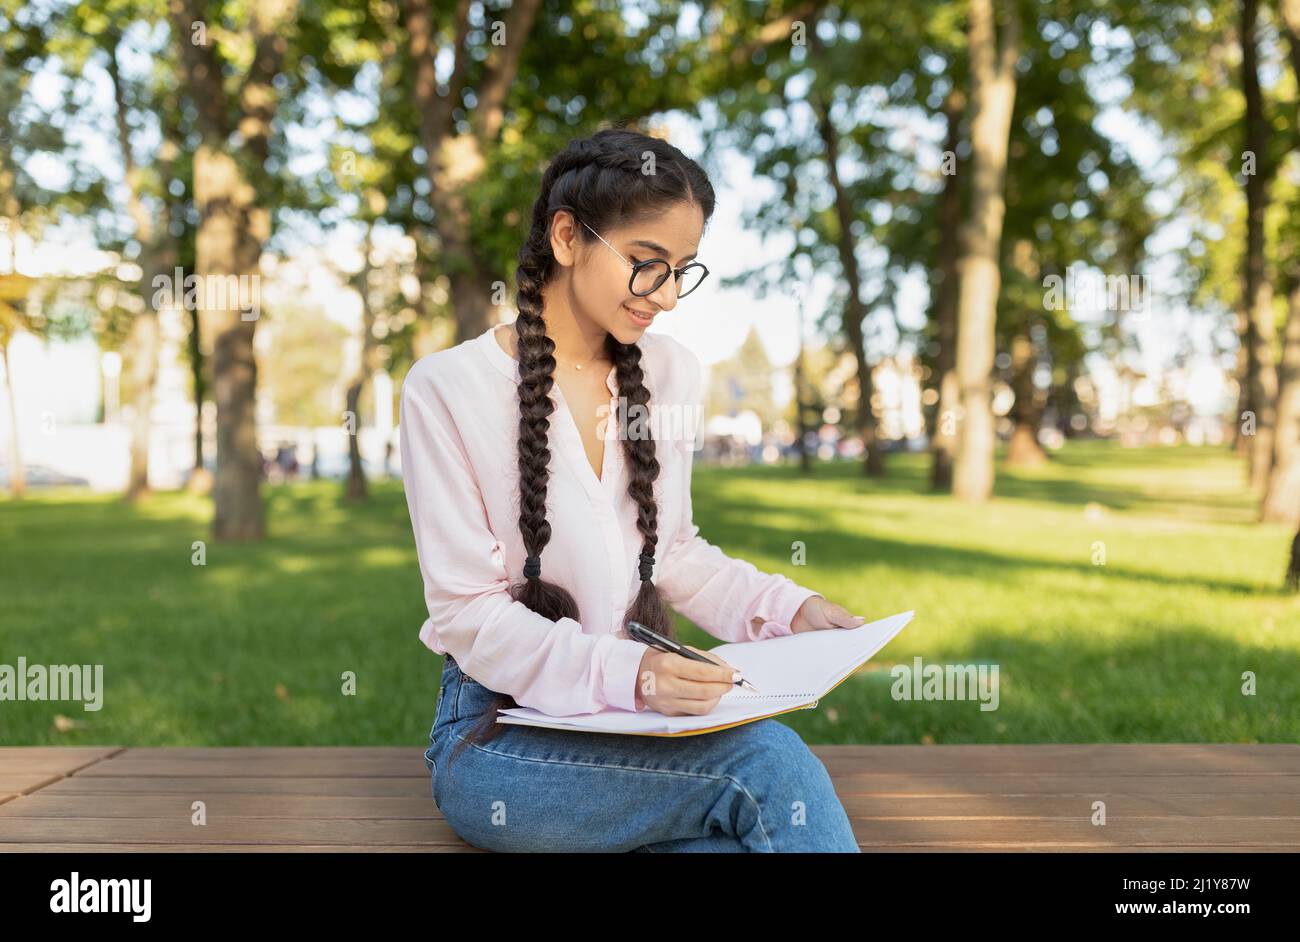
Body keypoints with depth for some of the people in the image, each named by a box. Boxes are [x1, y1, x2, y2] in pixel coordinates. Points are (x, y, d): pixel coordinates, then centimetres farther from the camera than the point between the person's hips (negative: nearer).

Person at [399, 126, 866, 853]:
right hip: (500, 734, -5)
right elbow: (470, 615, -12)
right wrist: (625, 675, -27)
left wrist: (786, 608, -1)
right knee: (769, 763, -28)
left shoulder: (673, 372, 6)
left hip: (637, 718, 5)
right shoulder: (449, 388, -10)